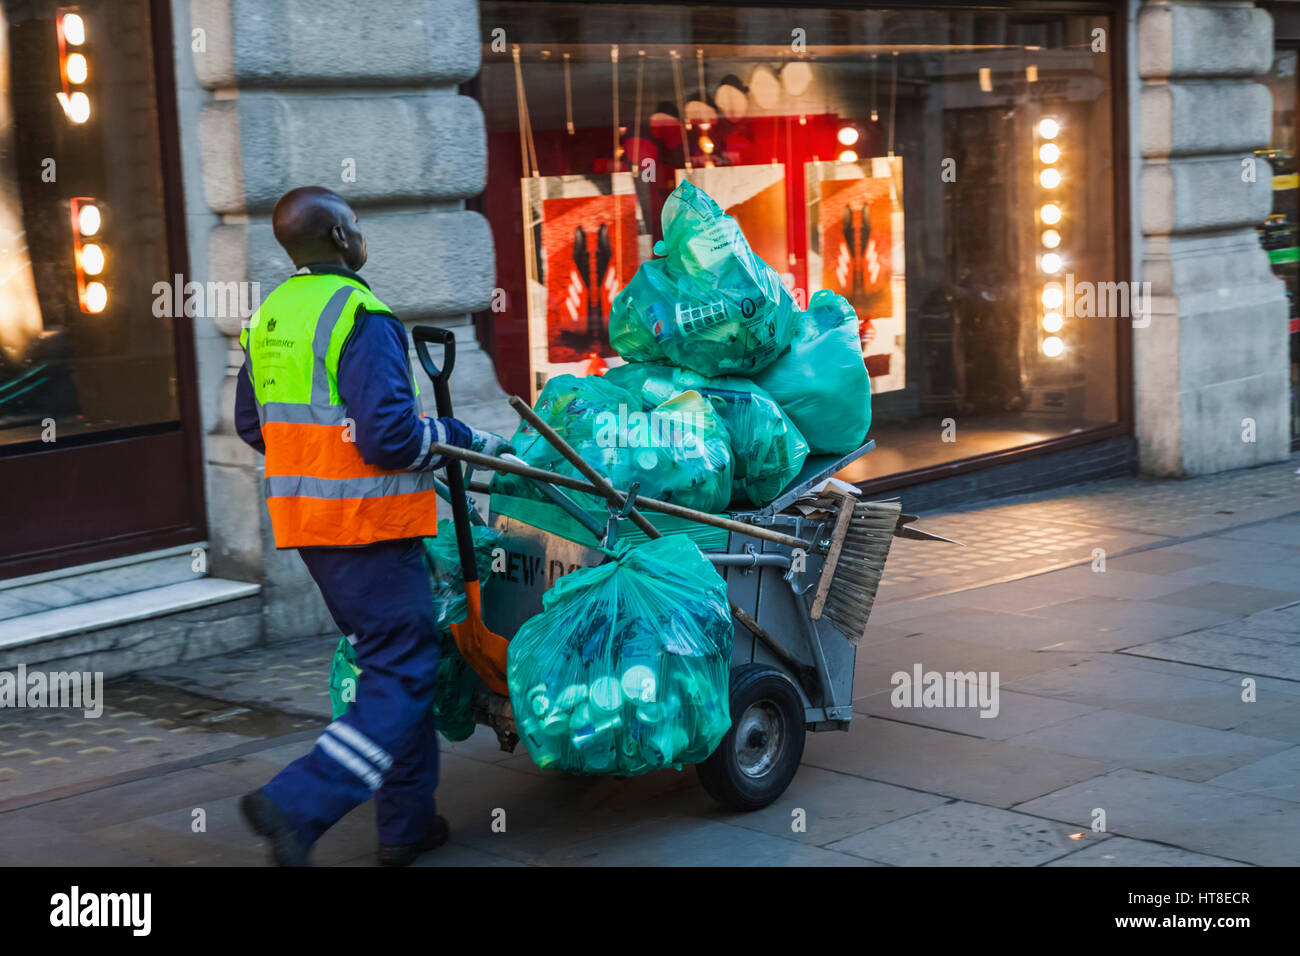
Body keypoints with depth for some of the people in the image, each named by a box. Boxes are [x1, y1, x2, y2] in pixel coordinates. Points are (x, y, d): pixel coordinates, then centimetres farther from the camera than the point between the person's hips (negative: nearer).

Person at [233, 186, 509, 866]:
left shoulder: (269, 316, 10)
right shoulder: (359, 317, -17)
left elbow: (252, 425, 19)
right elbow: (389, 434, -22)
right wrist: (466, 441, -8)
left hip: (304, 520, 9)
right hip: (366, 522, -9)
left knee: (392, 662, 18)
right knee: (403, 675, -2)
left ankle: (408, 823, 22)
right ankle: (298, 805, -13)